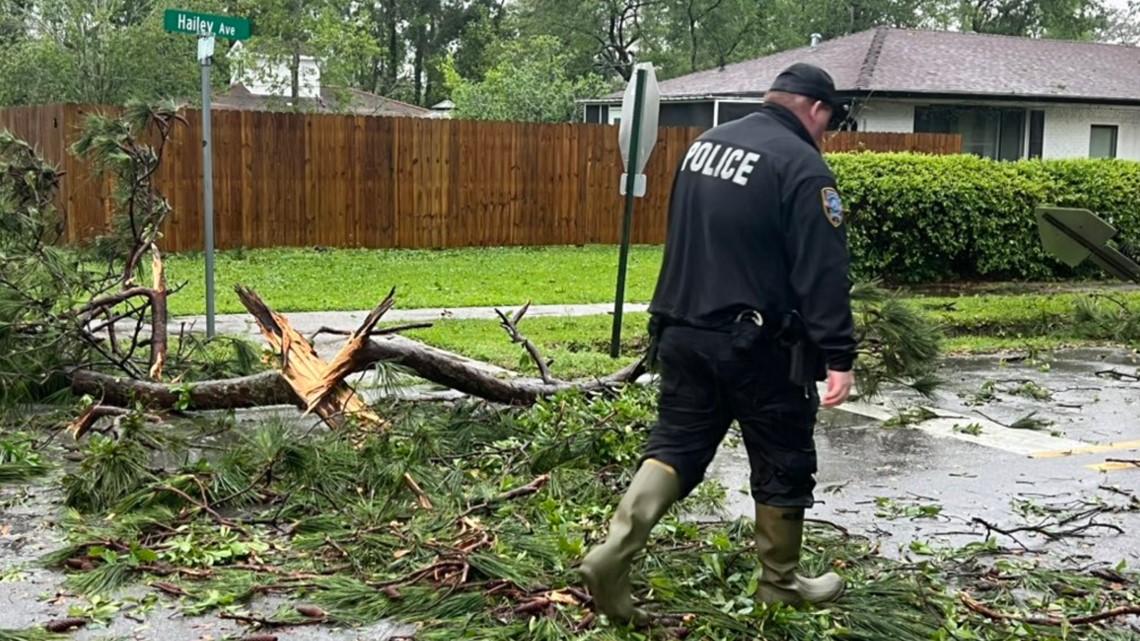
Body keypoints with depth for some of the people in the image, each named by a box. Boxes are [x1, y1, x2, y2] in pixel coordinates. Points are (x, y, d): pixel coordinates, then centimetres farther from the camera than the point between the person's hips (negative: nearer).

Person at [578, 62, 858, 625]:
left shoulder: (704, 145, 12)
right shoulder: (801, 166, -13)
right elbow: (823, 274, -19)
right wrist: (838, 356, -18)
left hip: (682, 333, 7)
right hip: (757, 346, -6)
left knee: (675, 445, 11)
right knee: (783, 464, 10)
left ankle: (613, 553, -7)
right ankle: (780, 583, 23)